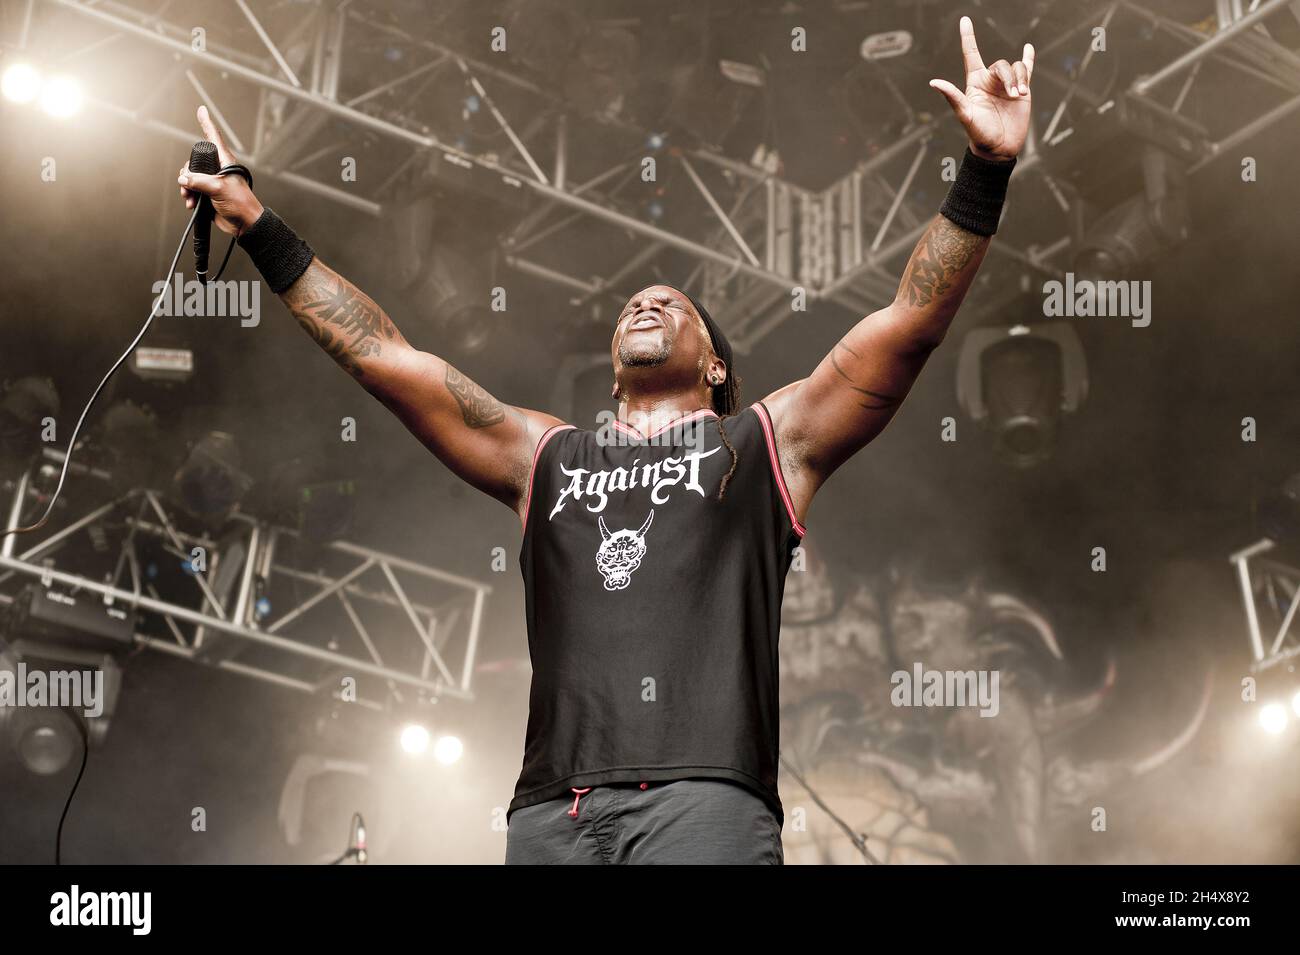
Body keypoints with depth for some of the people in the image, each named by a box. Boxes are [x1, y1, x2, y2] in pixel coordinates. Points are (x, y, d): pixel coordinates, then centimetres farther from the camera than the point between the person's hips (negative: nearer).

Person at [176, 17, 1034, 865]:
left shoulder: (767, 442, 19)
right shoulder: (544, 456, 26)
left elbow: (911, 323, 11)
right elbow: (385, 356, 25)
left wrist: (986, 171, 3)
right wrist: (261, 231, 23)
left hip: (702, 796, -3)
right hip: (553, 808, 3)